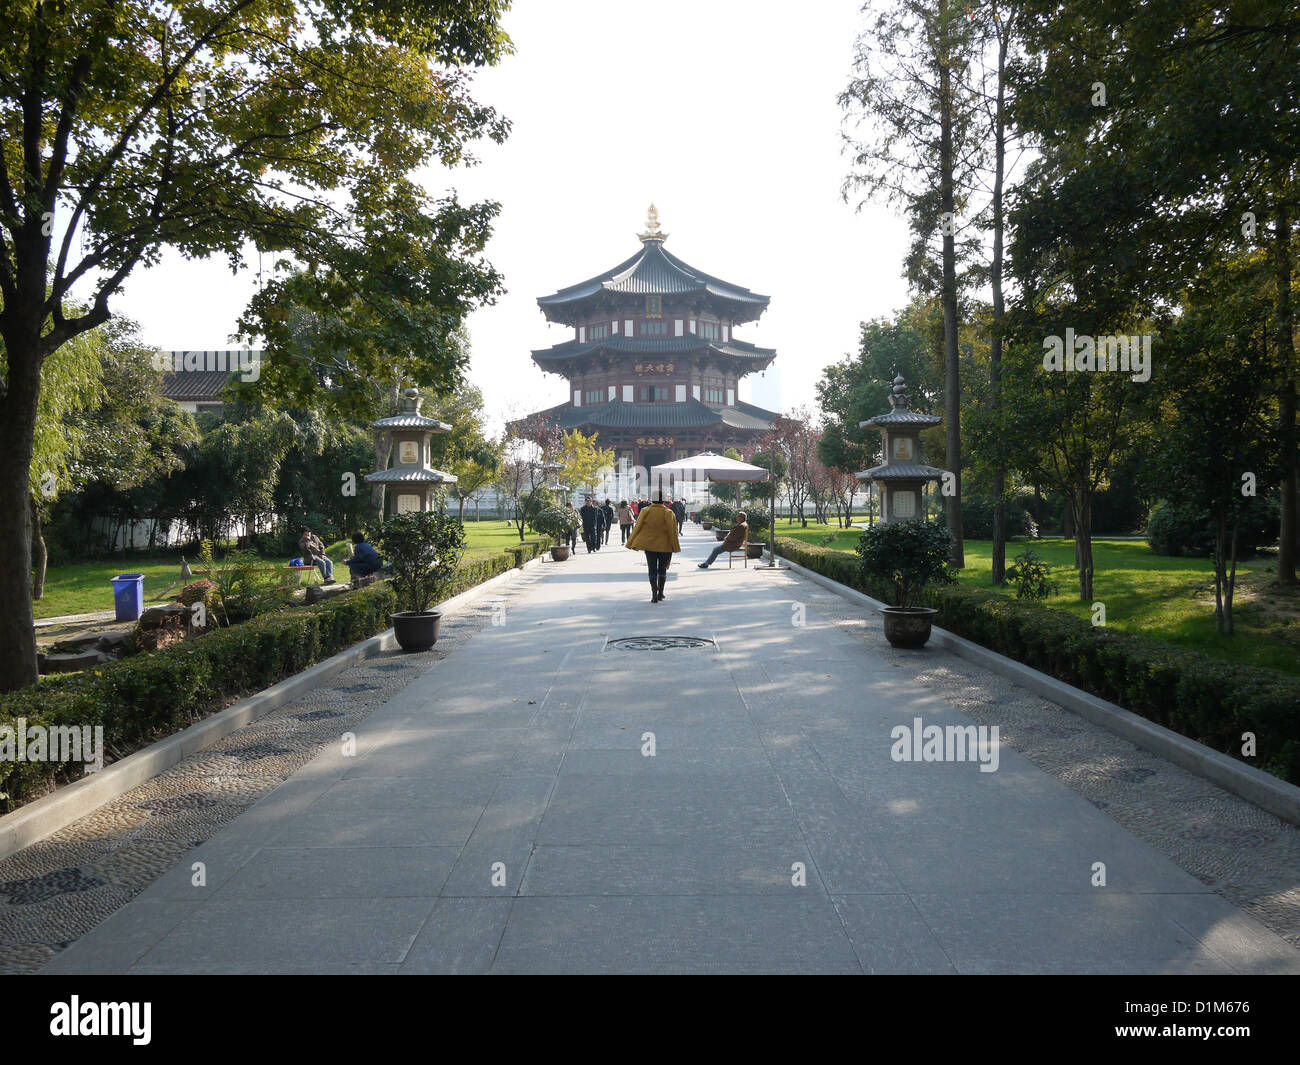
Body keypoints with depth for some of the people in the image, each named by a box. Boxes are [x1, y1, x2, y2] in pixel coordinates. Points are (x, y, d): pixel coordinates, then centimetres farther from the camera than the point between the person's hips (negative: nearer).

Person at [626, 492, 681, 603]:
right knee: (662, 569, 16)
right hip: (664, 545, 0)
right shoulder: (668, 513, -7)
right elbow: (672, 532, -5)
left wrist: (631, 543, 5)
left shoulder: (645, 511, -5)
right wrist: (675, 547, 3)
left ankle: (654, 595, -4)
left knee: (652, 570, 5)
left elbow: (637, 527, -2)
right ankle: (660, 593, 18)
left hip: (649, 545, 0)